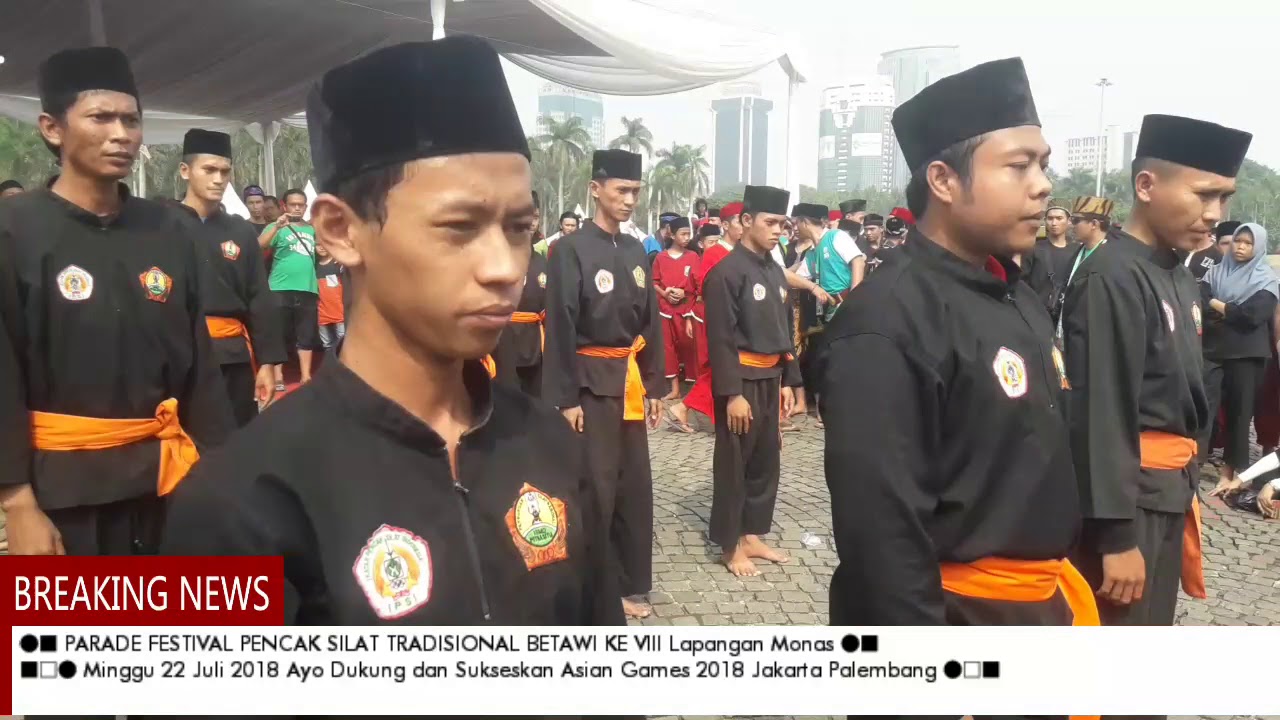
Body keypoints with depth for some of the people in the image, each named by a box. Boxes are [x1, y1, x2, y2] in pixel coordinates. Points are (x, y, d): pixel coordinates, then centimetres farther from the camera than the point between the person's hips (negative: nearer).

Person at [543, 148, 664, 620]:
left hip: (630, 382, 6)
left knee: (635, 486, 12)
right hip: (592, 383, -6)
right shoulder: (571, 250, -10)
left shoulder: (636, 251, 9)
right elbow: (560, 329, -12)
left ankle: (627, 585, 25)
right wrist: (565, 398, -15)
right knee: (596, 488, 0)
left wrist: (654, 385, 10)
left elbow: (649, 321, 13)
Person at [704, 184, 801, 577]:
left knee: (767, 462, 14)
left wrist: (788, 380, 11)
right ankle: (730, 545, 14)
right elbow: (721, 340, -18)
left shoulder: (775, 272, 11)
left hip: (770, 380, 8)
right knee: (733, 465, 2)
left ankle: (751, 534, 27)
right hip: (741, 382, -8)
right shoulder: (726, 273, -14)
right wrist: (732, 394, -20)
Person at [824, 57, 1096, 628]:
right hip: (952, 617, -9)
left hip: (1040, 603, 9)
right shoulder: (888, 325, -25)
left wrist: (1057, 585, 17)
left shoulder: (1017, 296, 7)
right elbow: (882, 529, -27)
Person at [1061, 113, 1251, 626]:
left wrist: (1183, 489, 17)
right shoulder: (1110, 279, -19)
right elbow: (1098, 415, -22)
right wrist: (1117, 535, -22)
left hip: (1169, 488, 9)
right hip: (1127, 494, -9)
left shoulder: (1179, 276, 9)